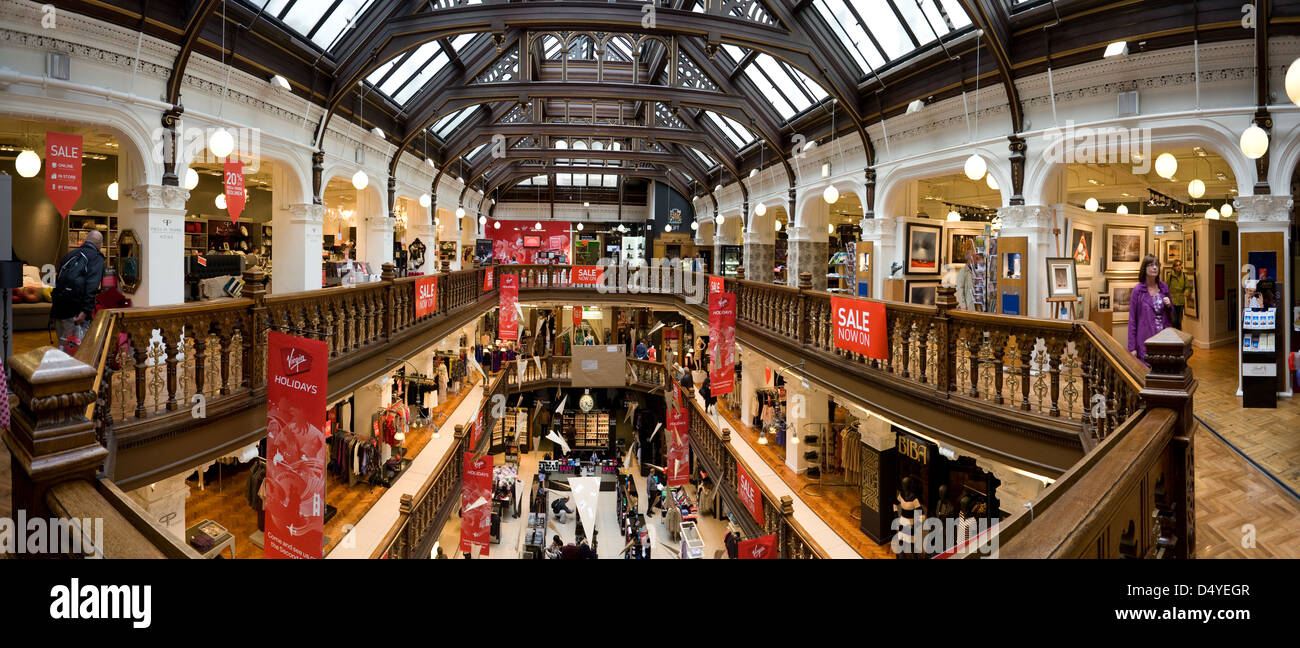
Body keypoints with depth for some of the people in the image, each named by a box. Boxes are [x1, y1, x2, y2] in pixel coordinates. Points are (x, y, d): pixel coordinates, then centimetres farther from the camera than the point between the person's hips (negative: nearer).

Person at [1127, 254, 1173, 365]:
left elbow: (1170, 314, 20)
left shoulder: (1163, 287, 7)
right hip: (1145, 339, -4)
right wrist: (1132, 347, -8)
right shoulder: (1138, 290, -6)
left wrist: (1169, 305, -4)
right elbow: (1132, 320, -5)